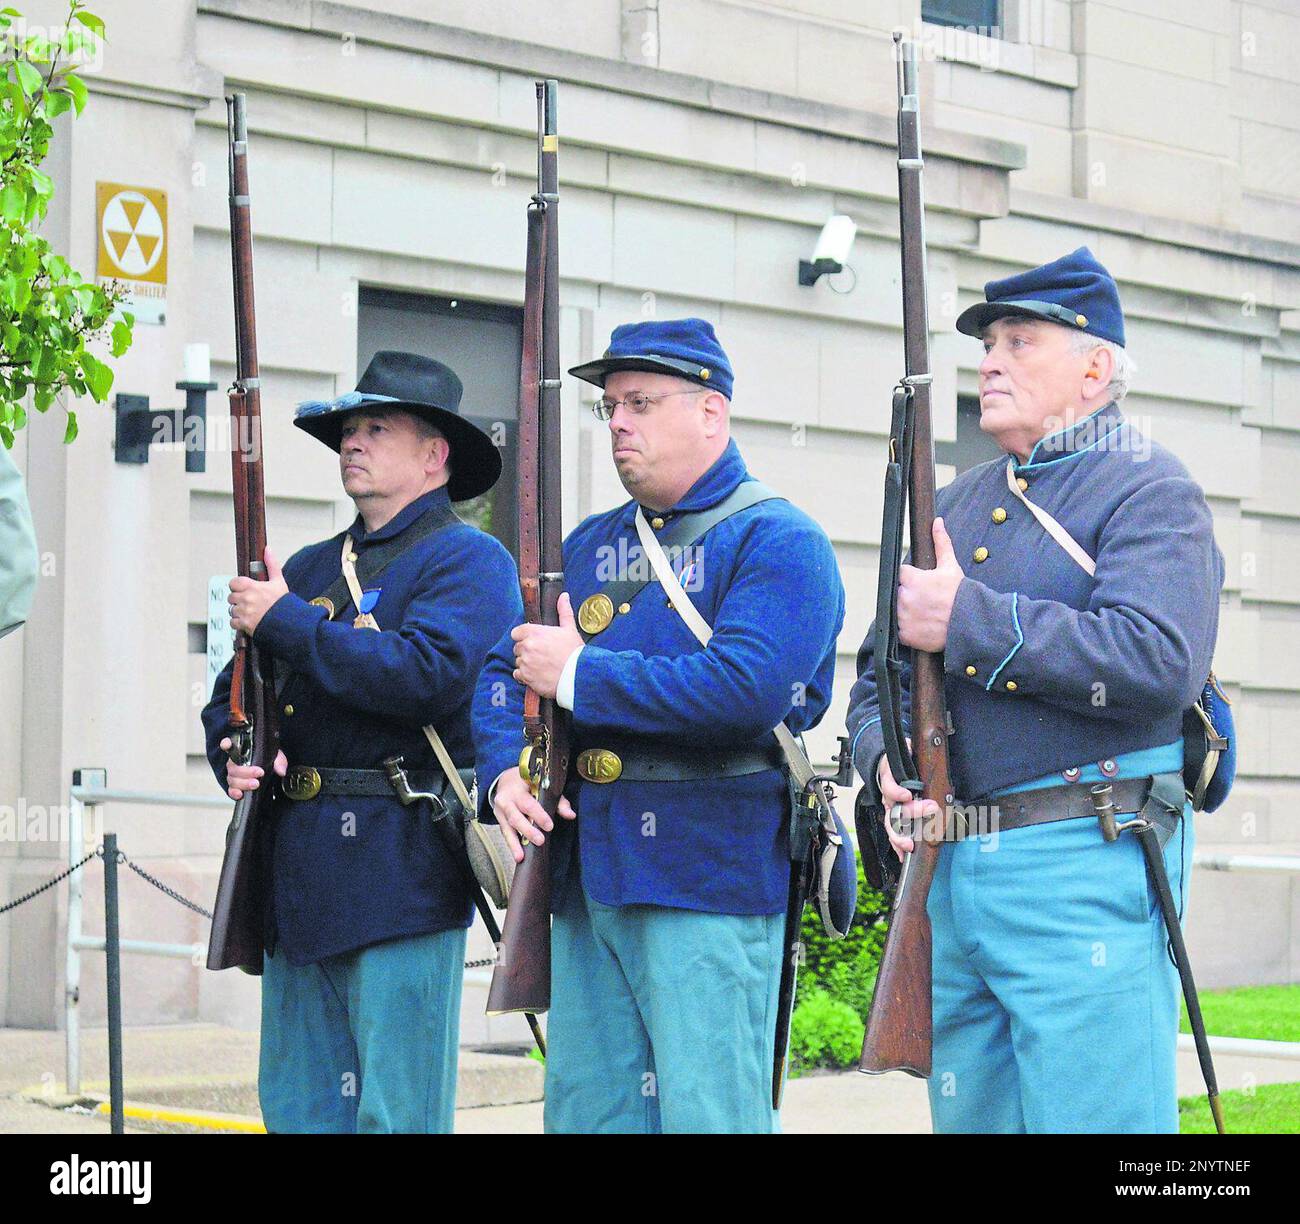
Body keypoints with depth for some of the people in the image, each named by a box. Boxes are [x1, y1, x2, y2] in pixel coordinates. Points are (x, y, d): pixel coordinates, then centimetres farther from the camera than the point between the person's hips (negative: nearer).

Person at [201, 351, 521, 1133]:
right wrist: (234, 754, 0)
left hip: (401, 869, -8)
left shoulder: (469, 561, -3)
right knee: (297, 1108, 11)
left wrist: (284, 621, -13)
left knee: (395, 1113, -4)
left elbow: (429, 674, -21)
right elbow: (234, 696, 24)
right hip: (299, 876, 8)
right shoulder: (311, 568, 20)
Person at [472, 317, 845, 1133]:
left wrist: (580, 678, -15)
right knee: (584, 1109, 11)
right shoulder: (590, 545, 18)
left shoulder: (778, 541, -6)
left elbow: (747, 690, -22)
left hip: (709, 872, -7)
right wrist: (505, 771, -3)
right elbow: (503, 673, 19)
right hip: (587, 869, 8)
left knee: (706, 1111, -5)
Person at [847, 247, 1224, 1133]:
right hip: (951, 868, 8)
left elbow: (1159, 663, -21)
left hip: (1087, 870, -8)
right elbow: (878, 677, 21)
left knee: (1091, 1114, -7)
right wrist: (886, 761, -3)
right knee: (967, 1116, 13)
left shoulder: (1149, 491, -3)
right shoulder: (961, 504, 20)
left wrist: (967, 621, -16)